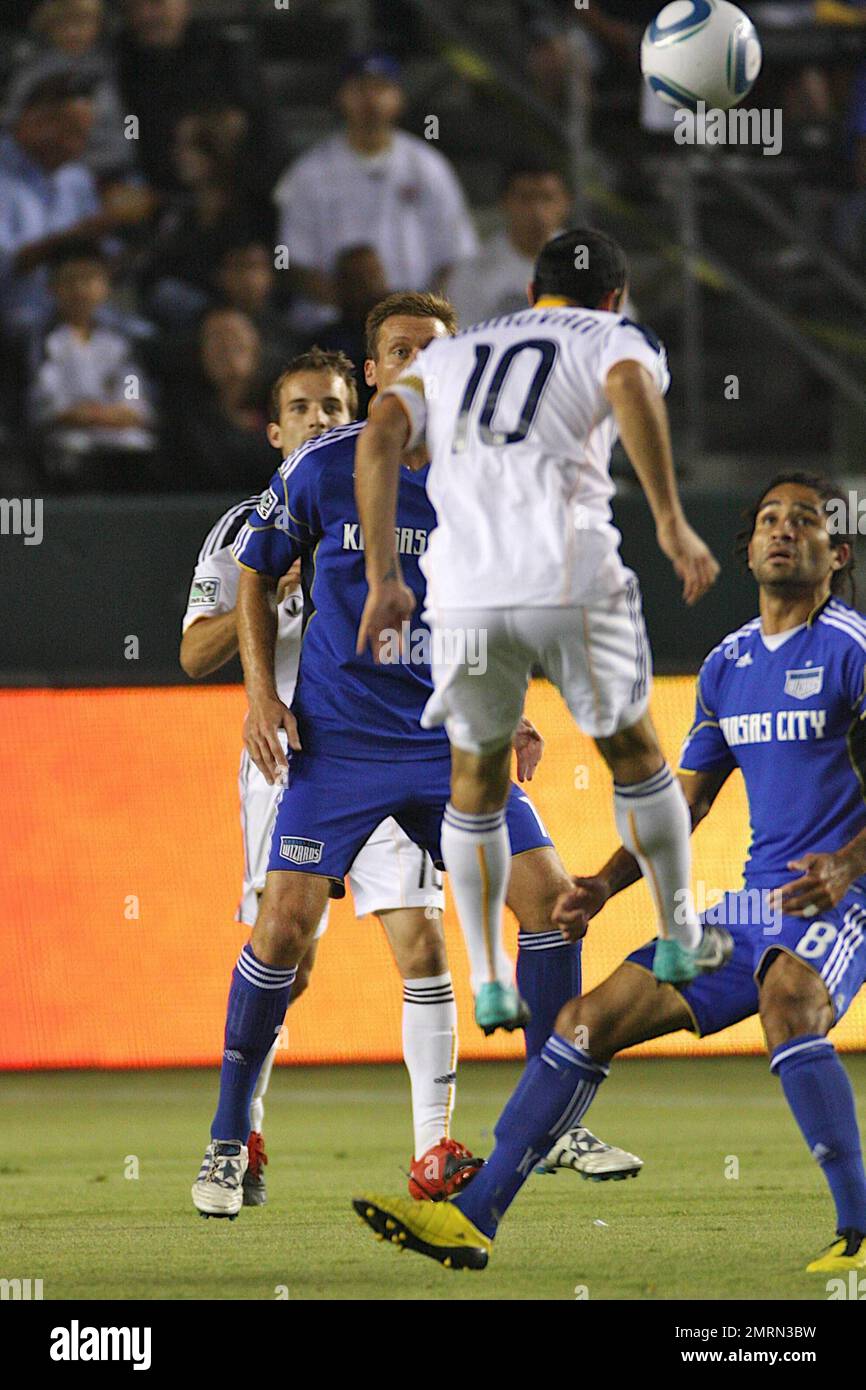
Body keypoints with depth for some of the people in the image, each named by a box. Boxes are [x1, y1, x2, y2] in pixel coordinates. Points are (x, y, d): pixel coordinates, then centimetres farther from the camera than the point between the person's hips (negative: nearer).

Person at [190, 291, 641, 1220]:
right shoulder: (318, 470, -5)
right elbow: (255, 576, 8)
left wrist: (509, 715, 8)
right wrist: (261, 696, -3)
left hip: (450, 742, 3)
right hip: (336, 744, -3)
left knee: (547, 894, -7)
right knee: (285, 922, -13)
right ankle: (227, 1142, 2)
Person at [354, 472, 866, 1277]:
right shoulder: (727, 666, 16)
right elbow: (685, 801, 22)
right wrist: (606, 886, 10)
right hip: (755, 903, 8)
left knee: (787, 1000, -39)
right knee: (589, 1018, 0)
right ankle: (475, 1218, 2)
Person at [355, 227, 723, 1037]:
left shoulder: (446, 356, 26)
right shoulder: (615, 339, 15)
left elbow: (379, 439, 9)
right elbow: (633, 389, -10)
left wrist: (383, 582, 6)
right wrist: (671, 522, -15)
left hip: (465, 591, 2)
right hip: (570, 578, -2)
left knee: (475, 783, 19)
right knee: (633, 753, 19)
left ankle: (488, 982, 16)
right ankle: (679, 939, 29)